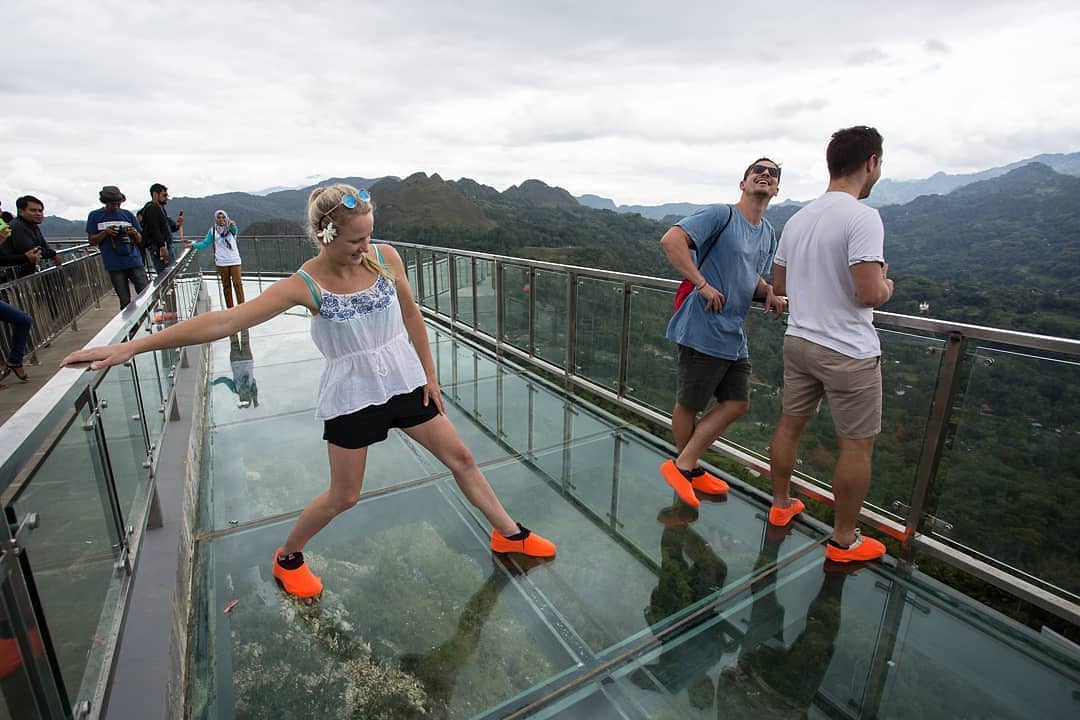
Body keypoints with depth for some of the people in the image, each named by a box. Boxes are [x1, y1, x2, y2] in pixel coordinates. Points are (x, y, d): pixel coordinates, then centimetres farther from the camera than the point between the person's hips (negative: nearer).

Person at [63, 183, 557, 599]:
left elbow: (411, 314, 3)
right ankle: (288, 558, 41)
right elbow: (225, 321, -20)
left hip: (404, 381, 4)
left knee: (460, 457, 11)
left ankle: (510, 534, 32)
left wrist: (429, 373, 5)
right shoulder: (307, 285, -17)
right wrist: (132, 346, -24)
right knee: (343, 496, 10)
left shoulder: (386, 257, -8)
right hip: (351, 395, -3)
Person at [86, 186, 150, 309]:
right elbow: (91, 240, 6)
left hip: (134, 261, 0)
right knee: (125, 301, 4)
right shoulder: (95, 216, 7)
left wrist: (135, 233, -10)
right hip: (114, 265, 0)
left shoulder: (128, 215, 10)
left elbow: (140, 240, 13)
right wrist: (105, 233, -12)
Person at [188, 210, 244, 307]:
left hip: (234, 260, -2)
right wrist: (192, 244, 7)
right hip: (221, 263, 2)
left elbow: (234, 230, -27)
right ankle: (230, 308, 12)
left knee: (237, 283, -7)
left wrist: (233, 225, -48)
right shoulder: (213, 230, 5)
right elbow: (205, 244, 13)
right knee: (226, 285, 7)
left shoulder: (231, 228, -1)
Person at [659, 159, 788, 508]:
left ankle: (685, 466, 20)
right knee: (689, 405, 5)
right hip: (704, 331, -9)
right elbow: (671, 240, -22)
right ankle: (686, 469, 26)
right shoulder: (720, 215, -9)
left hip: (735, 336, 9)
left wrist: (770, 294, 6)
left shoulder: (769, 234, 16)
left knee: (737, 404, 10)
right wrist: (703, 285, -23)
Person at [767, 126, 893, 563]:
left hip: (799, 342, 8)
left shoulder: (798, 219, 7)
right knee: (857, 445, 7)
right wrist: (887, 285, -2)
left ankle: (781, 504, 37)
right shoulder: (862, 216, -17)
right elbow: (869, 294, -24)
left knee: (790, 424, 19)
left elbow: (779, 285, 13)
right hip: (848, 353, -7)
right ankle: (844, 540, 21)